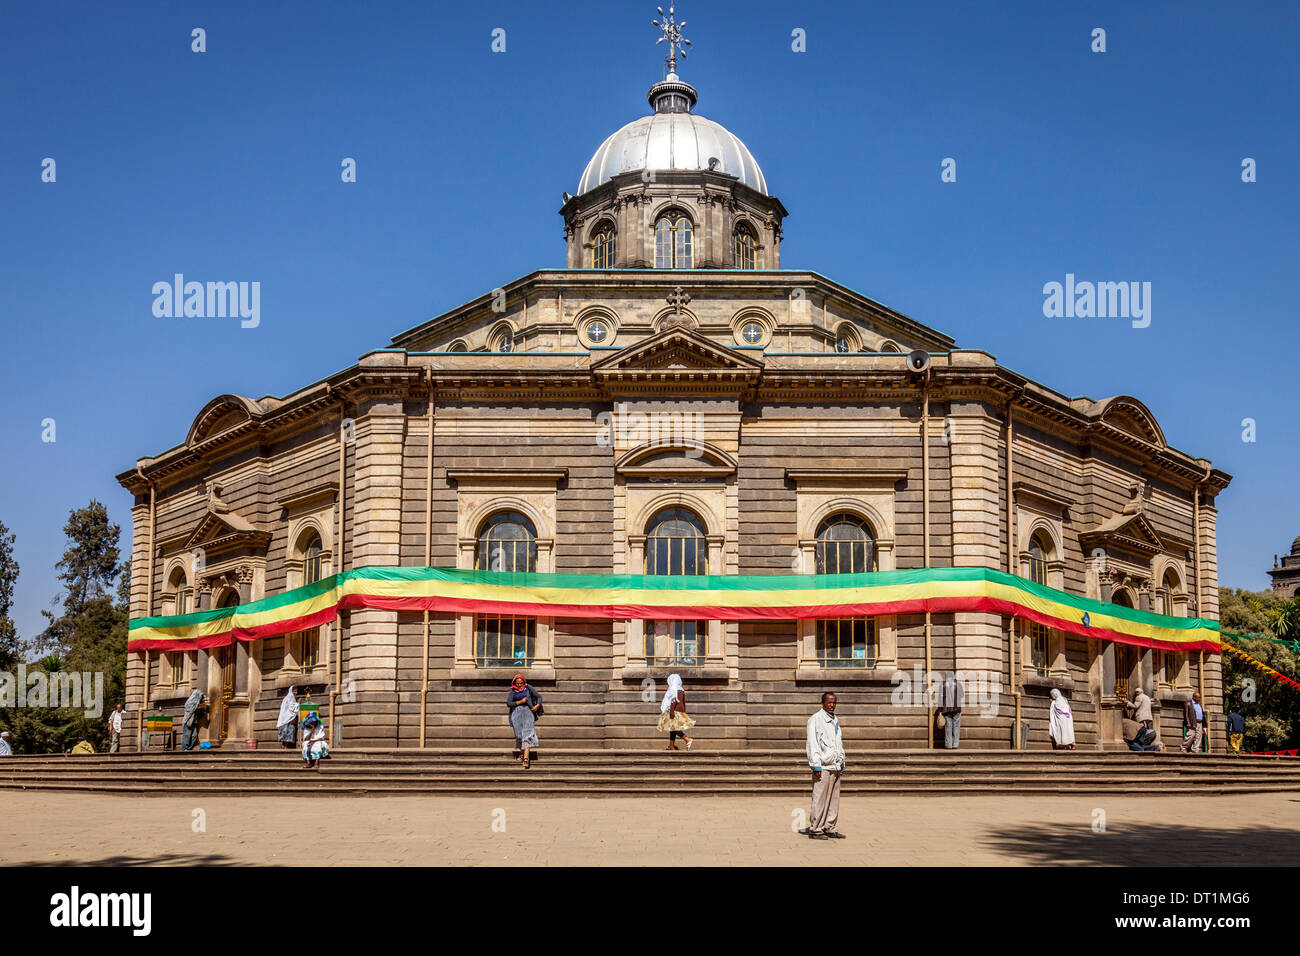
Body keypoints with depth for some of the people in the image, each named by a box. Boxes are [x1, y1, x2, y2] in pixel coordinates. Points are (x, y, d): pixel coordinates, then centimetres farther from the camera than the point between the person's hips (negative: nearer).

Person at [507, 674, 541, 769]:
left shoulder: (528, 689, 6)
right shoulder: (512, 691, 8)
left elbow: (539, 696, 13)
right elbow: (508, 703, -2)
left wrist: (537, 705, -4)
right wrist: (520, 702, -9)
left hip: (527, 713, -2)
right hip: (516, 714, 2)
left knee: (527, 735, -13)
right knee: (519, 736, 8)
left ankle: (526, 758, -21)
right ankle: (521, 753, 30)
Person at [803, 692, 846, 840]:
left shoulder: (835, 721, 19)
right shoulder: (815, 720, -5)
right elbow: (812, 744, -10)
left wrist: (841, 764, 19)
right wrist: (816, 766, -15)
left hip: (835, 766, 8)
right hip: (823, 767, -8)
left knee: (833, 800, 8)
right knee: (820, 799, -7)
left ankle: (829, 828, 15)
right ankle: (815, 829, -3)